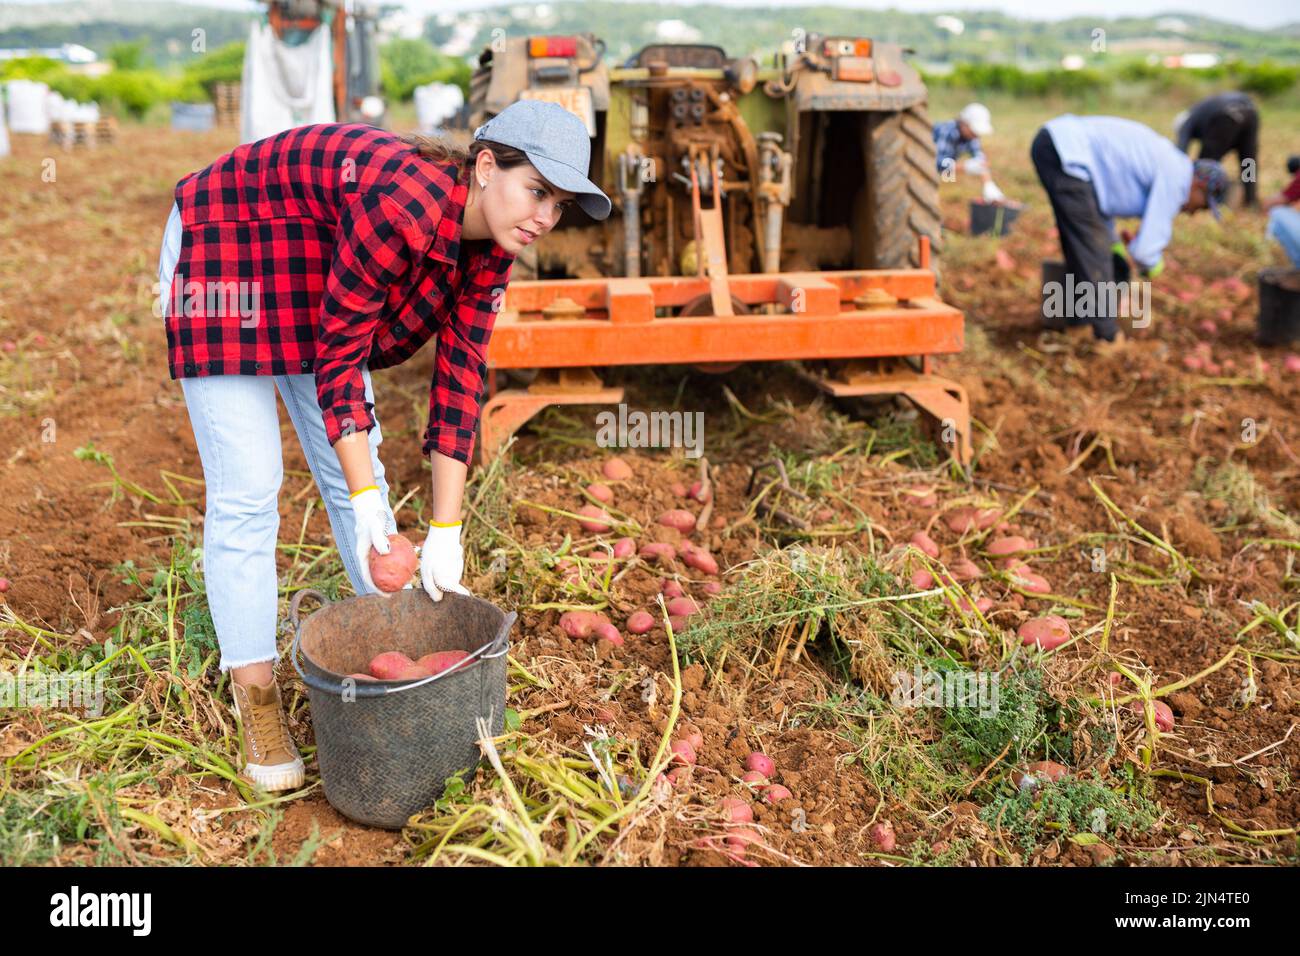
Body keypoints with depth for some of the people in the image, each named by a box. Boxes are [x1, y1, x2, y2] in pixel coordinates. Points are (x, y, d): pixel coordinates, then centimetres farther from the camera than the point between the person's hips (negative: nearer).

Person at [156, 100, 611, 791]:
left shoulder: (487, 247, -12)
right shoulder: (405, 204, -36)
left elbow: (459, 379, -11)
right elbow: (338, 353, -28)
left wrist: (445, 532, -13)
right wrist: (367, 502, -28)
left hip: (316, 281, 7)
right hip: (222, 255, -7)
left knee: (353, 467, 8)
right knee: (245, 488, -8)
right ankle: (256, 702, 4)